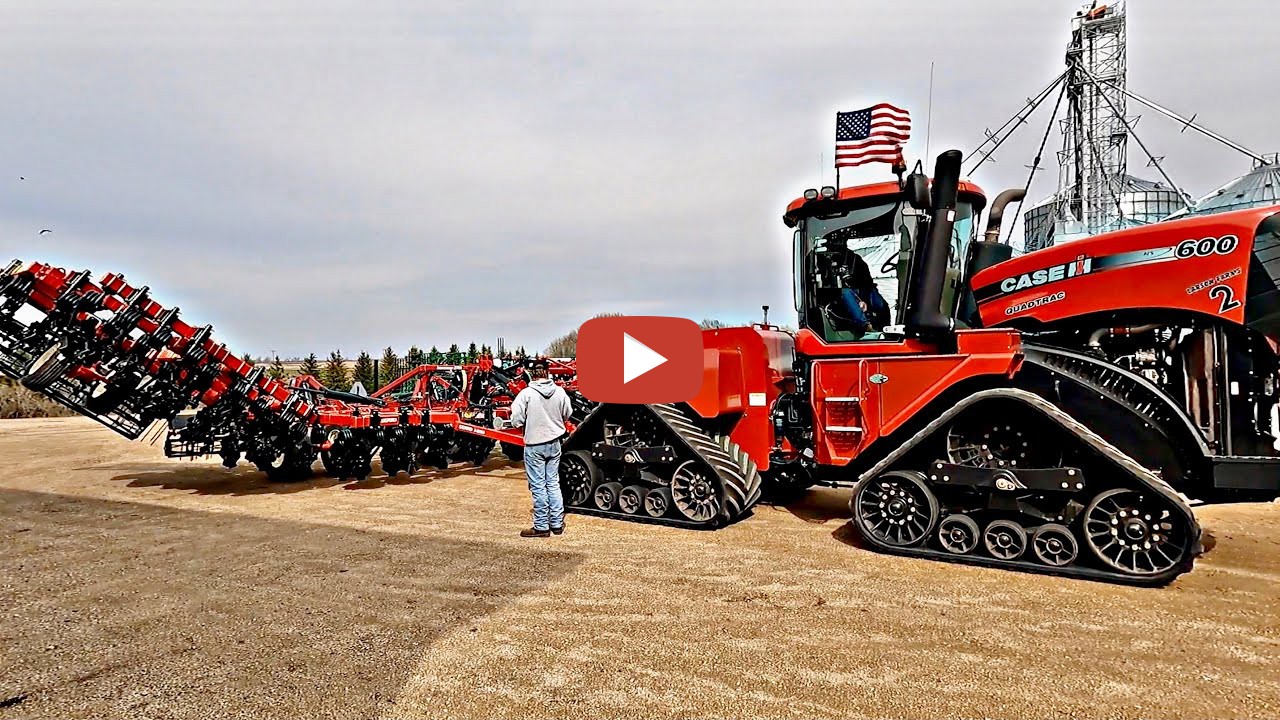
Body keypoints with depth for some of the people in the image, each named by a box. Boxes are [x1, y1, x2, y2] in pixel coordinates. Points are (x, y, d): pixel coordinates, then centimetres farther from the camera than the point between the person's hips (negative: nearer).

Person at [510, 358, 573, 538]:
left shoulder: (526, 394, -16)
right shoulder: (559, 391, -6)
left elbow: (516, 421, -14)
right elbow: (567, 414, 6)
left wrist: (529, 422, 6)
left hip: (534, 445, -4)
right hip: (554, 443, 4)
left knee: (538, 486, 4)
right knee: (553, 483, 15)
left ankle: (542, 527, 11)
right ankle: (557, 524, 20)